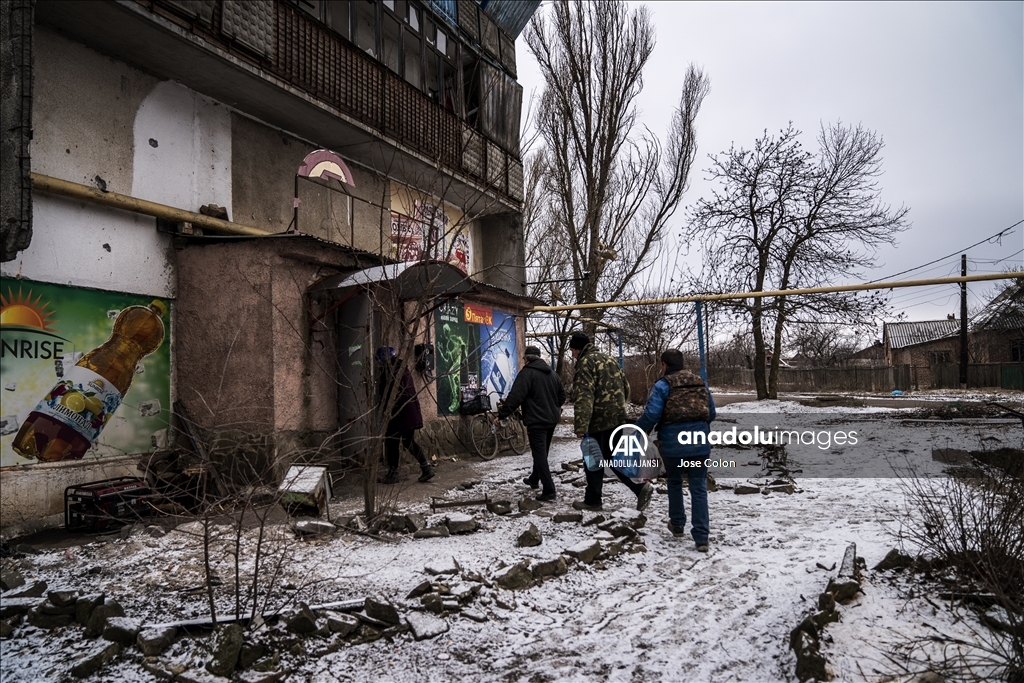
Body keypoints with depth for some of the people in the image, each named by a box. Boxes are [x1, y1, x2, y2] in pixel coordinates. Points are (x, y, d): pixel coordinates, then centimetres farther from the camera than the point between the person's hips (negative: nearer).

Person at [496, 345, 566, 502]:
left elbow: (515, 396, -20)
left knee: (540, 454, -7)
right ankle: (534, 479, 38)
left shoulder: (527, 373, -12)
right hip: (552, 419, 8)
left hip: (536, 420, -8)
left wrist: (502, 415, -15)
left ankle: (549, 490, -12)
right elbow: (562, 394, 23)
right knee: (542, 452, 22)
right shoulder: (552, 373, 14)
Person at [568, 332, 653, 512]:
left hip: (599, 420, -8)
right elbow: (625, 388, 20)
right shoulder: (608, 359, 16)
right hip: (616, 417, 9)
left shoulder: (586, 362, -11)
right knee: (611, 458, 15)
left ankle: (592, 500, 14)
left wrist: (581, 425, -28)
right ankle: (640, 488, 4)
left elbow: (584, 396, -23)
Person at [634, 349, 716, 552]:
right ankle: (701, 537, 1)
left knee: (674, 483, 20)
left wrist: (637, 430, 2)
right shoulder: (701, 383, 11)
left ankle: (677, 524, 32)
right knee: (699, 488, 5)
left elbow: (652, 414, -15)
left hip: (674, 444, -3)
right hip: (699, 444, 3)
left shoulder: (663, 385, -7)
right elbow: (711, 413, 15)